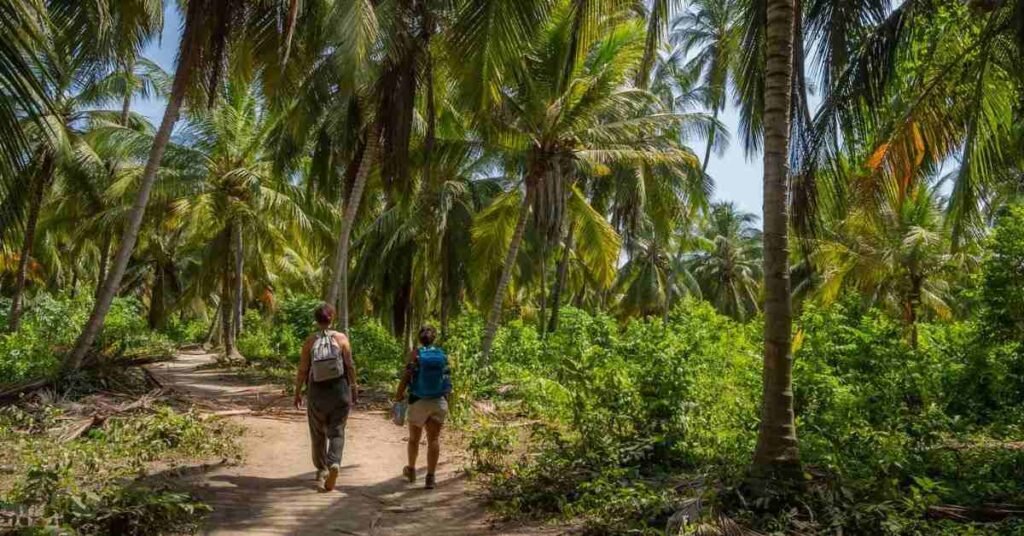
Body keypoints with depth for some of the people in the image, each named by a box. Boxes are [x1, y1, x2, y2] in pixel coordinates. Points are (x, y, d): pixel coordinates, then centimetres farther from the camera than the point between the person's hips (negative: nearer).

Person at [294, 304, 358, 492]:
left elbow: (302, 370, -4)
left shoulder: (309, 341, -6)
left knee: (318, 433, 17)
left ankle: (322, 470, 27)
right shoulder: (341, 338, -6)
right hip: (339, 390, 0)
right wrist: (354, 387, 6)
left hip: (317, 392, 1)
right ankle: (334, 463, -17)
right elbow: (350, 366, -5)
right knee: (337, 431, 6)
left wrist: (297, 392, 7)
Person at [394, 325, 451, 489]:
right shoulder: (442, 355, 1)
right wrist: (446, 395, 17)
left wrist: (399, 395, 1)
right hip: (439, 402, 1)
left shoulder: (415, 354, -6)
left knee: (414, 438, 17)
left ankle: (411, 470, 35)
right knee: (434, 439, 3)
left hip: (418, 402, -1)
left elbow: (406, 376, -11)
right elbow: (448, 378, 2)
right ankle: (431, 476, -5)